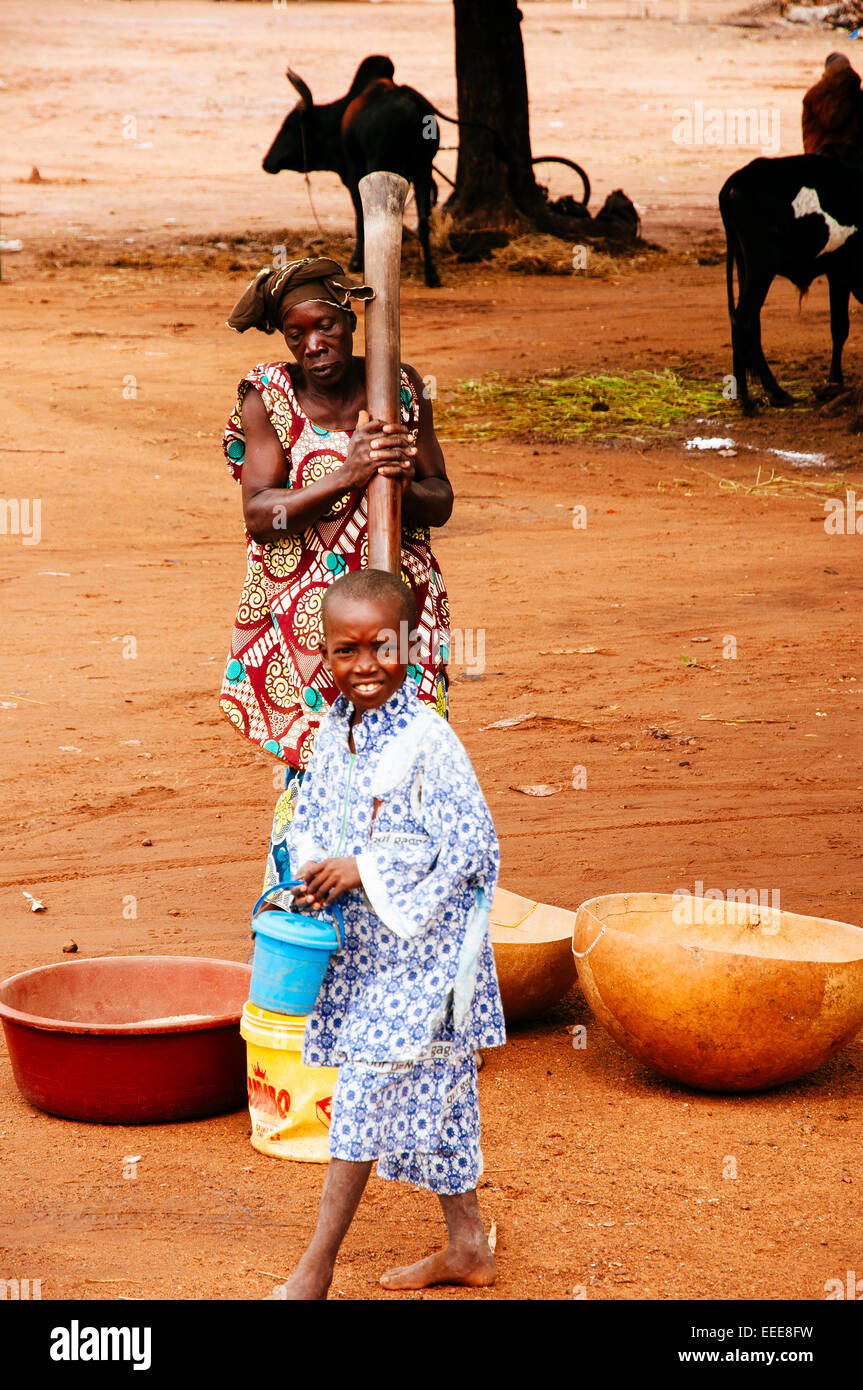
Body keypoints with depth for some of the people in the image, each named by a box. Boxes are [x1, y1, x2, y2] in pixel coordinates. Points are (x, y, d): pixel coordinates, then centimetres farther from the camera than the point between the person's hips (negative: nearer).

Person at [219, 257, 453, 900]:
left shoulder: (401, 388, 3)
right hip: (303, 614, -2)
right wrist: (347, 476, -23)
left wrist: (404, 483, -17)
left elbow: (441, 504, 6)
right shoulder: (267, 399, -3)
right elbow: (259, 513, -12)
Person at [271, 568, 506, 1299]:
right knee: (430, 1093, 15)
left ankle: (316, 1270, -4)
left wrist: (364, 873, -20)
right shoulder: (334, 731, 5)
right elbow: (308, 817, 16)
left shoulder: (428, 742, -17)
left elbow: (473, 853, -19)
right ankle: (468, 1246, 26)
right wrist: (314, 871, -7)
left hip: (420, 949, -7)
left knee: (366, 1091, -8)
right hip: (364, 945, 7)